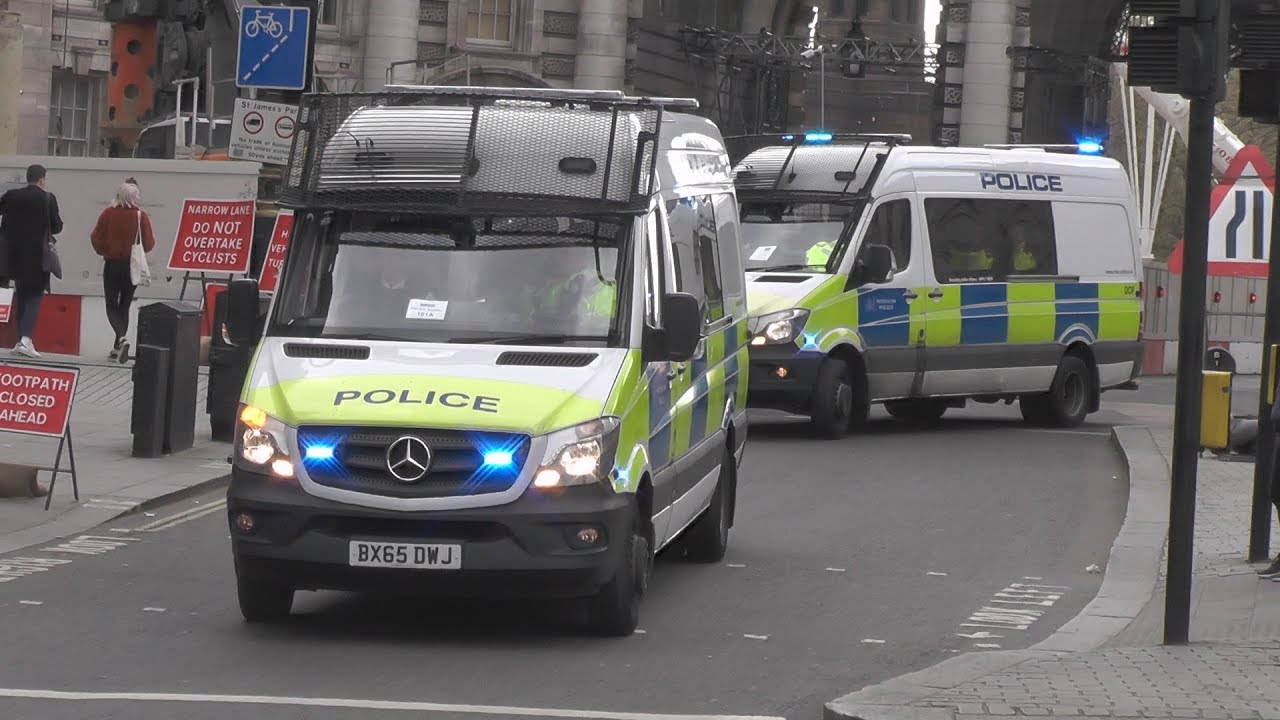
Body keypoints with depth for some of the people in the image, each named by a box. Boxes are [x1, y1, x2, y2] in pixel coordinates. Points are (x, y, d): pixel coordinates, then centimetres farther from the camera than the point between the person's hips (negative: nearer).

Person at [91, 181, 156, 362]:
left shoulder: (108, 214, -9)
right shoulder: (141, 216, -10)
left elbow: (96, 238, -4)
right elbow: (148, 244, -8)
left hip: (112, 265, -1)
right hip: (132, 266, 1)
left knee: (112, 306, 5)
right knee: (125, 306, 14)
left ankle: (121, 338, -21)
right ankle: (117, 348, 16)